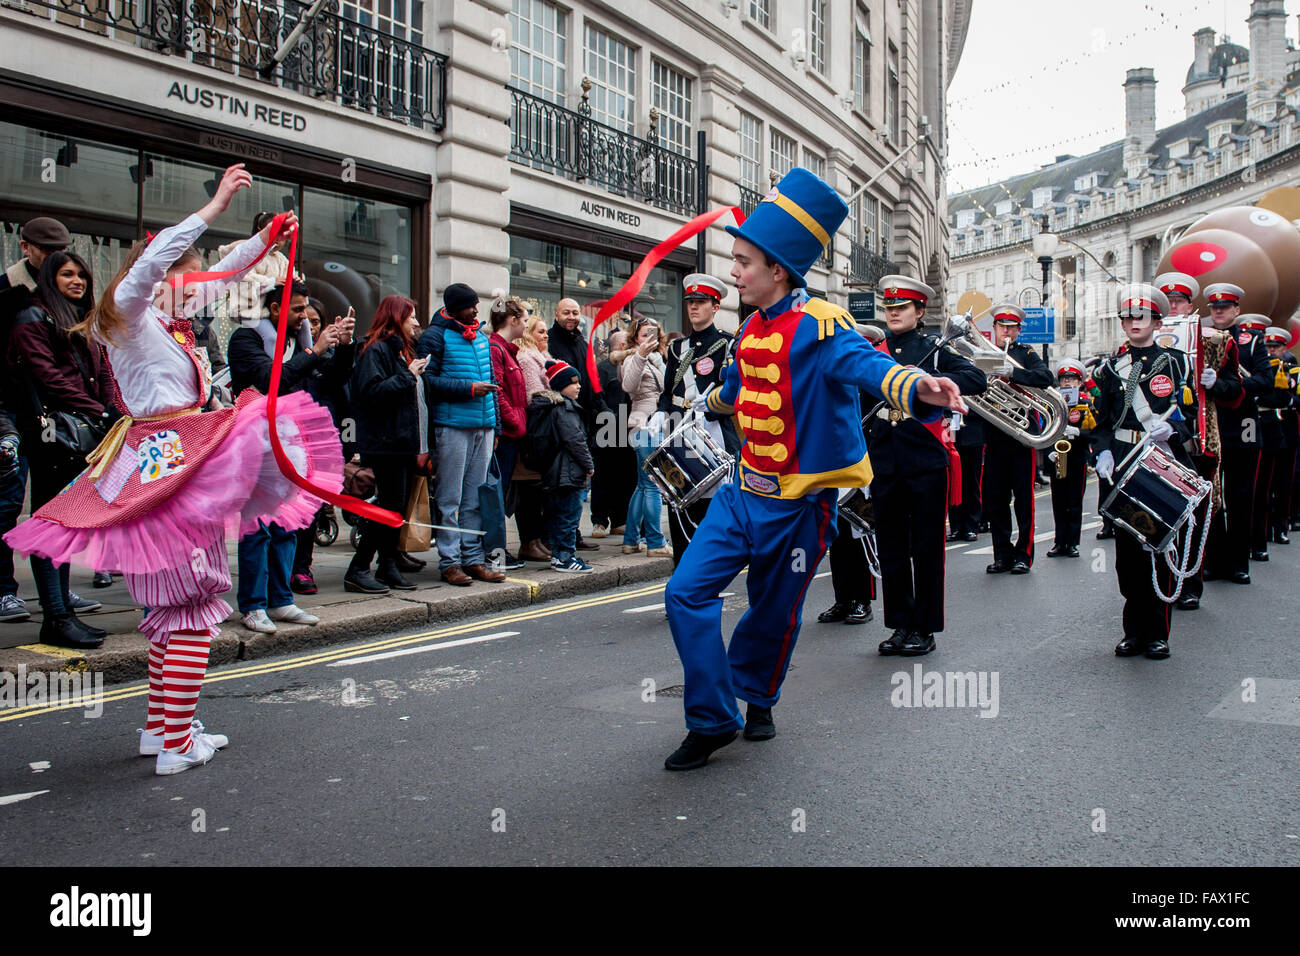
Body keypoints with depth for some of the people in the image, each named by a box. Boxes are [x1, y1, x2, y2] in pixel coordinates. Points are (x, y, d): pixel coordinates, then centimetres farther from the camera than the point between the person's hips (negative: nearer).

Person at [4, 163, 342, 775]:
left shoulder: (165, 320, 17)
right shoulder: (131, 312, -6)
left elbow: (221, 277, 29)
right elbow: (148, 264, -26)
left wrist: (265, 239, 25)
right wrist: (214, 208, -29)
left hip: (171, 465, 10)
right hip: (169, 466, -10)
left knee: (177, 605, 15)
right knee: (193, 608, -7)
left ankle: (160, 726, 24)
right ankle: (177, 745, -3)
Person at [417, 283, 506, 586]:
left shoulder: (481, 335, 18)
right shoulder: (436, 336, -3)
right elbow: (428, 380, -11)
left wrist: (495, 424, 18)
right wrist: (468, 388, -14)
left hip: (483, 425, 6)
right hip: (452, 426, -6)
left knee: (476, 498, 9)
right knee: (450, 498, -2)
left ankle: (473, 558, 16)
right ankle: (449, 561, 4)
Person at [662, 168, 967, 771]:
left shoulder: (817, 326, -19)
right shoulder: (754, 327, 5)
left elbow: (865, 362, -40)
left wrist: (915, 386, -63)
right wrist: (713, 402, 50)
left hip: (796, 505, -6)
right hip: (744, 492, 6)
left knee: (775, 613, 12)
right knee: (687, 592, -5)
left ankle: (755, 698, 41)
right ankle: (713, 719, 8)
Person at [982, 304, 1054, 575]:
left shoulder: (1027, 354, 4)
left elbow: (1046, 377, -14)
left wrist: (1011, 372, -25)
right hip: (994, 437, 3)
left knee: (1024, 498, 1)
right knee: (994, 499, 5)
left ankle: (1024, 555, 9)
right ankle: (1002, 555, 14)